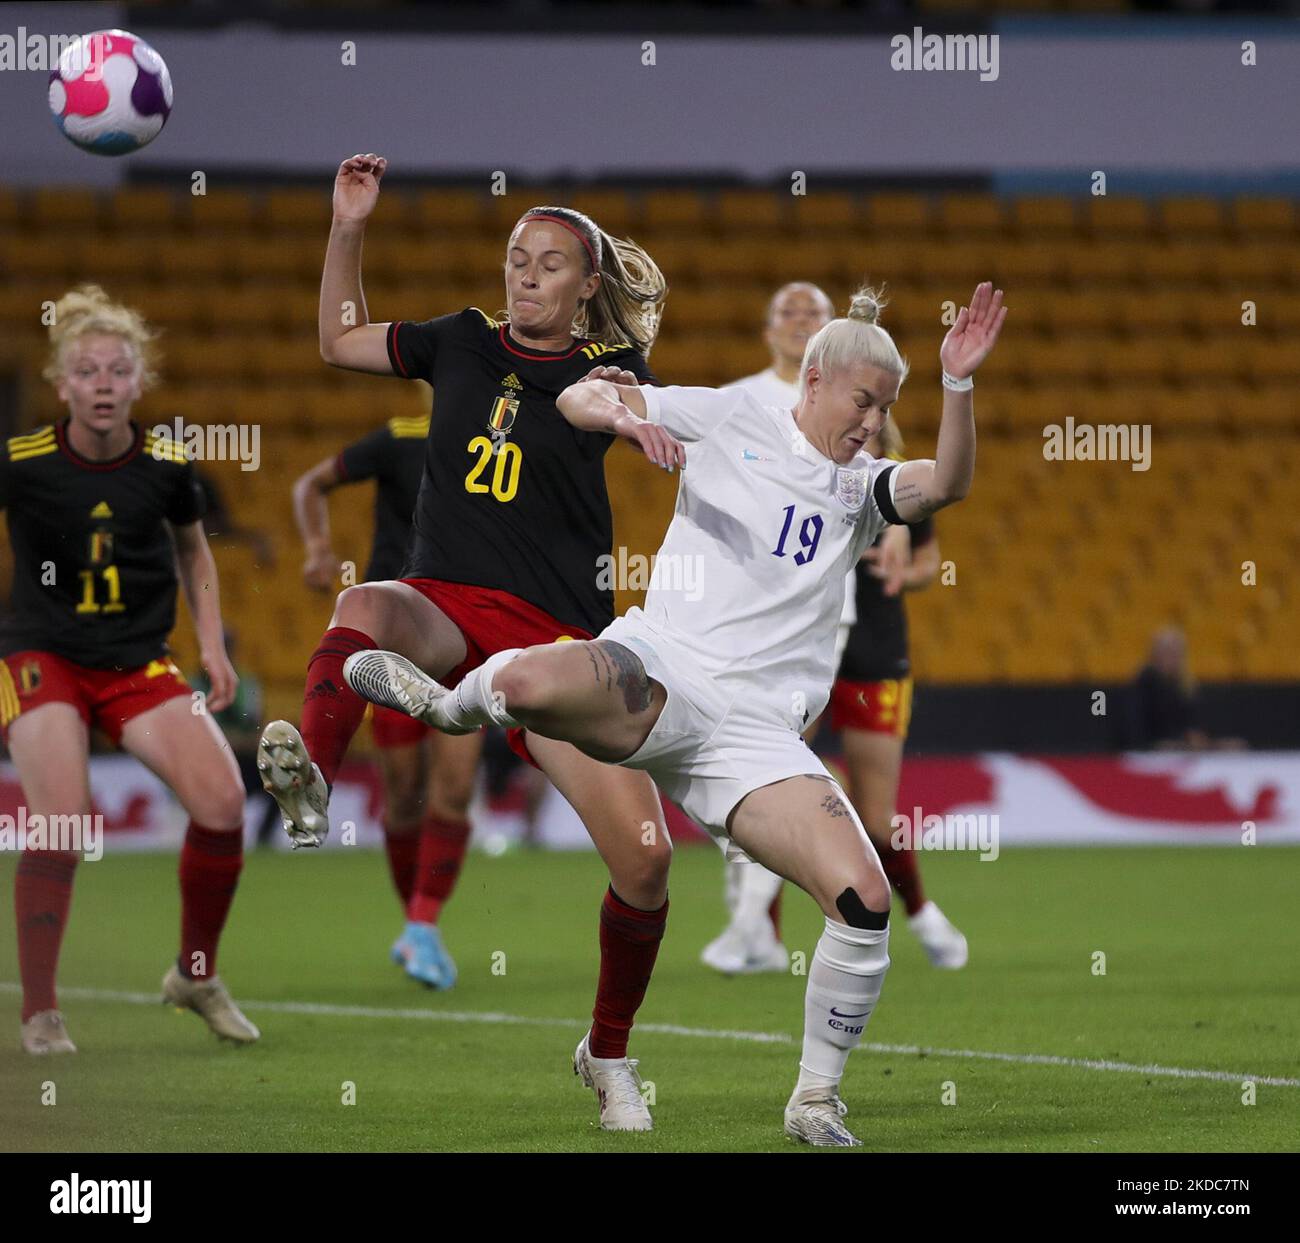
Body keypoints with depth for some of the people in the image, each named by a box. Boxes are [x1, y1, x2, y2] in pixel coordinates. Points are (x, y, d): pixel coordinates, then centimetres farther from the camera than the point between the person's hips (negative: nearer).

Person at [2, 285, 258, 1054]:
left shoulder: (166, 466, -3)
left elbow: (193, 549, 17)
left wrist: (213, 644, 10)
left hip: (139, 665, 3)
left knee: (222, 800, -14)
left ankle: (197, 974, 10)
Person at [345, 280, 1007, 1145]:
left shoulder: (863, 489, 18)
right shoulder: (730, 420, 9)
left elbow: (948, 485, -4)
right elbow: (578, 398, 7)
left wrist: (959, 382, -19)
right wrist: (618, 411, -17)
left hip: (754, 733, 3)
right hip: (658, 678, -3)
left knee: (865, 899, -16)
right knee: (529, 681, -38)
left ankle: (817, 1101, 5)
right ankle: (457, 707, 3)